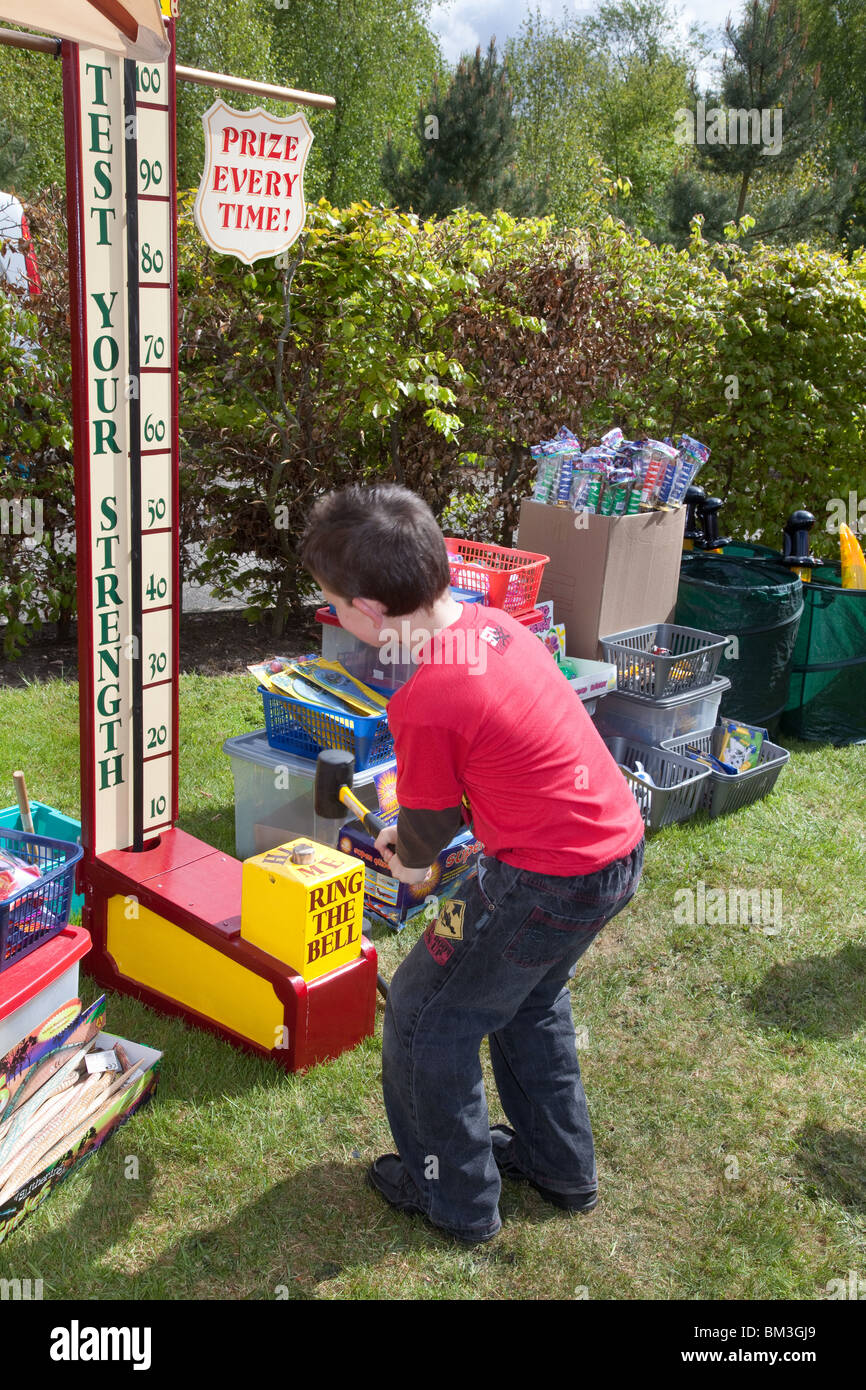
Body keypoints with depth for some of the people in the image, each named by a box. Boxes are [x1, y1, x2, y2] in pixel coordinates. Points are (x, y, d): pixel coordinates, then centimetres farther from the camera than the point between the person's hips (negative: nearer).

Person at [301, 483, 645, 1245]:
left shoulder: (423, 703, -24)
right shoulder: (492, 622, 0)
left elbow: (431, 823, -7)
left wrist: (409, 858, 17)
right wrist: (416, 833, 20)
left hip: (550, 879, -9)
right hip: (620, 841, 9)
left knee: (426, 1016, 11)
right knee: (530, 999, 30)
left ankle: (455, 1196, 29)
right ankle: (558, 1163, 46)